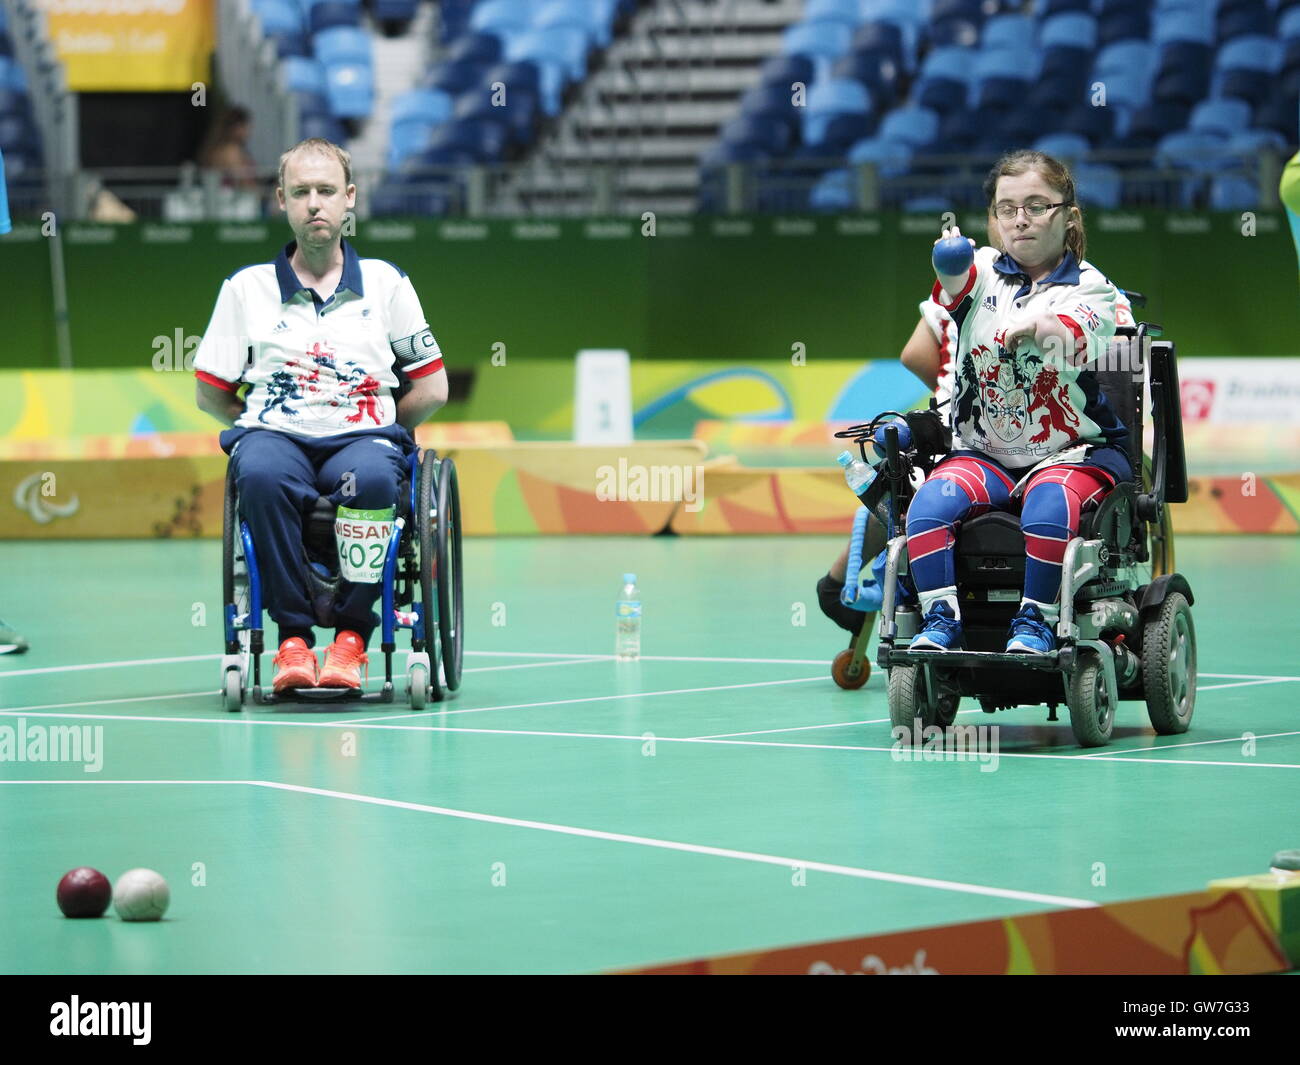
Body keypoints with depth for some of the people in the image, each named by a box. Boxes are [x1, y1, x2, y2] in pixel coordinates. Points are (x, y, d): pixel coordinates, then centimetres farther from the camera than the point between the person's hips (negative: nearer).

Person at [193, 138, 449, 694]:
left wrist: (375, 432, 8)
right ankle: (293, 634, -29)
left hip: (363, 438, 0)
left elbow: (432, 389, 14)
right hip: (275, 436, 0)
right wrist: (262, 427, 7)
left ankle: (351, 633, -24)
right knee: (261, 474, -38)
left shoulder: (386, 283, 14)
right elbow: (210, 393, 16)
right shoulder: (246, 287, 13)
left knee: (371, 477, -38)